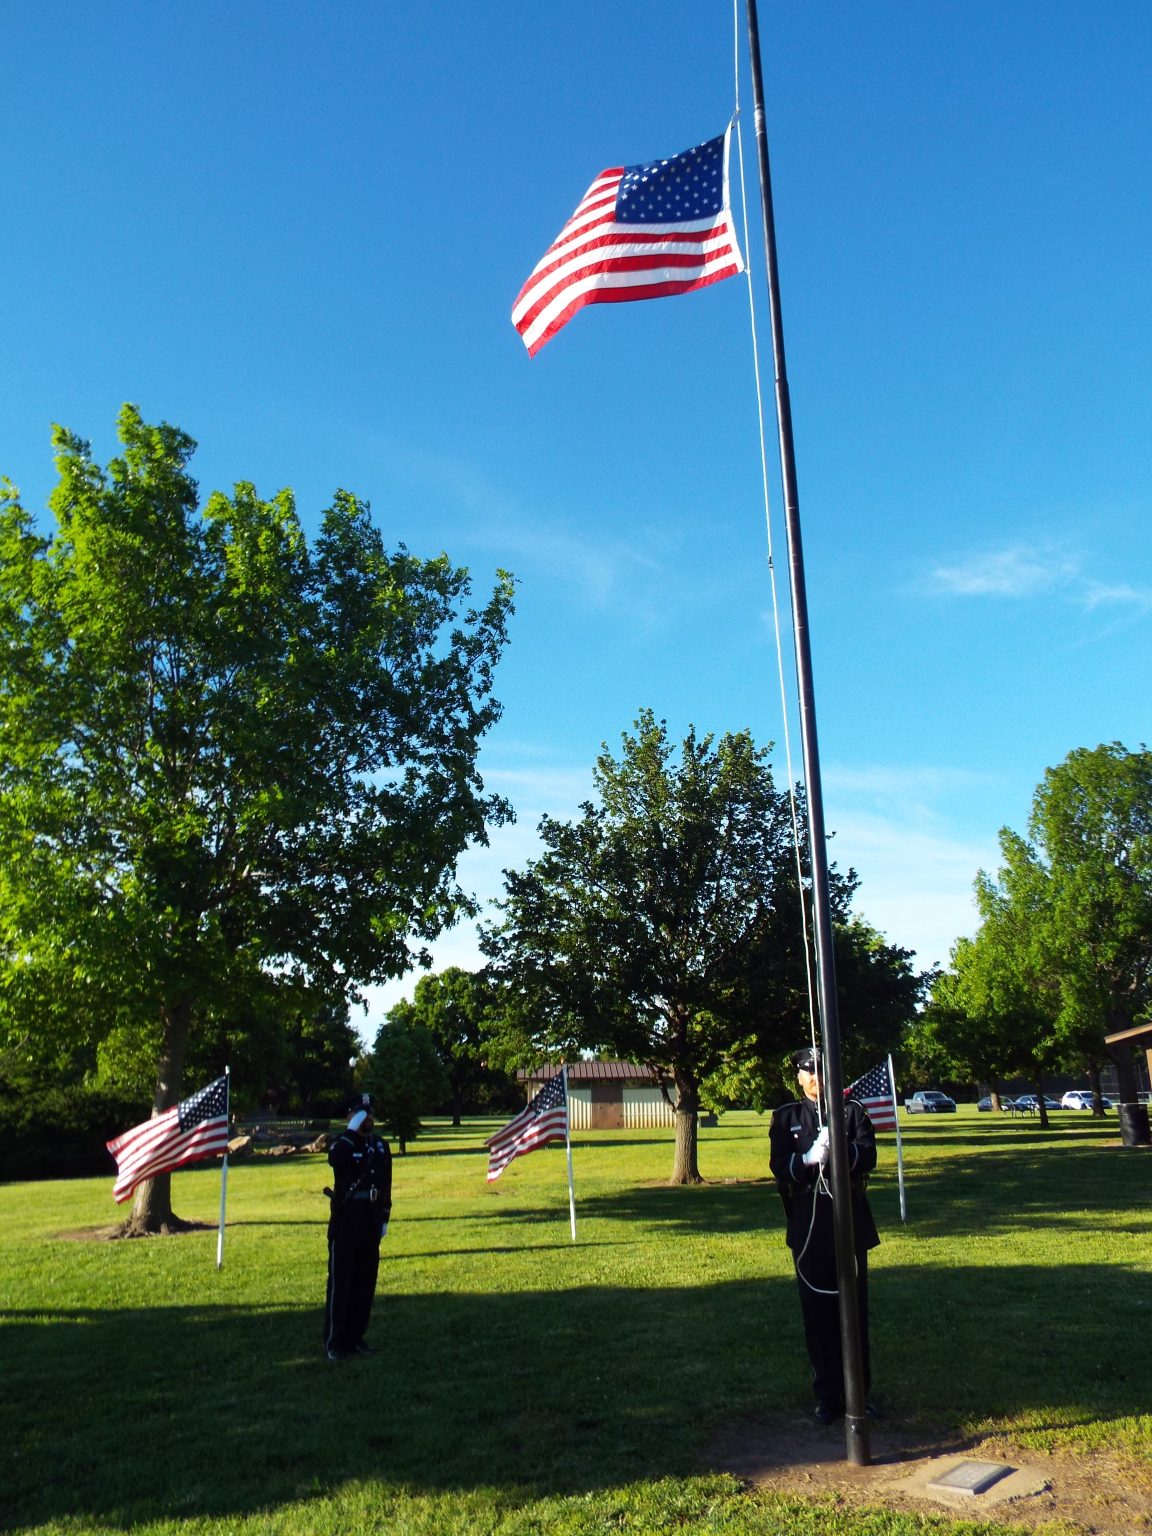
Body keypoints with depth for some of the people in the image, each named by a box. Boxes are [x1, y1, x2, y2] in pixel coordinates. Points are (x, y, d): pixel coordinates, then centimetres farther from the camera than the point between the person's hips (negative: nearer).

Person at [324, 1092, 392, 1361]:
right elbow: (334, 1159, -31)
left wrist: (385, 1218, 11)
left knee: (365, 1281, 10)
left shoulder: (381, 1146, 10)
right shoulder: (343, 1142, -5)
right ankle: (334, 1342, 5)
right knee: (340, 1281, -2)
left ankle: (355, 1337, 20)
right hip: (345, 1221, -5)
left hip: (371, 1221, 5)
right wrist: (352, 1130, -28)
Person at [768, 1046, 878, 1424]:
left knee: (854, 1310, 8)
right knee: (817, 1314, 4)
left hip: (851, 1225, 0)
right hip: (808, 1228, 0)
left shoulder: (853, 1111, 5)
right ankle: (827, 1396, 16)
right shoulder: (786, 1117, 5)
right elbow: (778, 1166, -5)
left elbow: (868, 1156, -8)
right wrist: (809, 1158, -25)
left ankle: (858, 1392, 22)